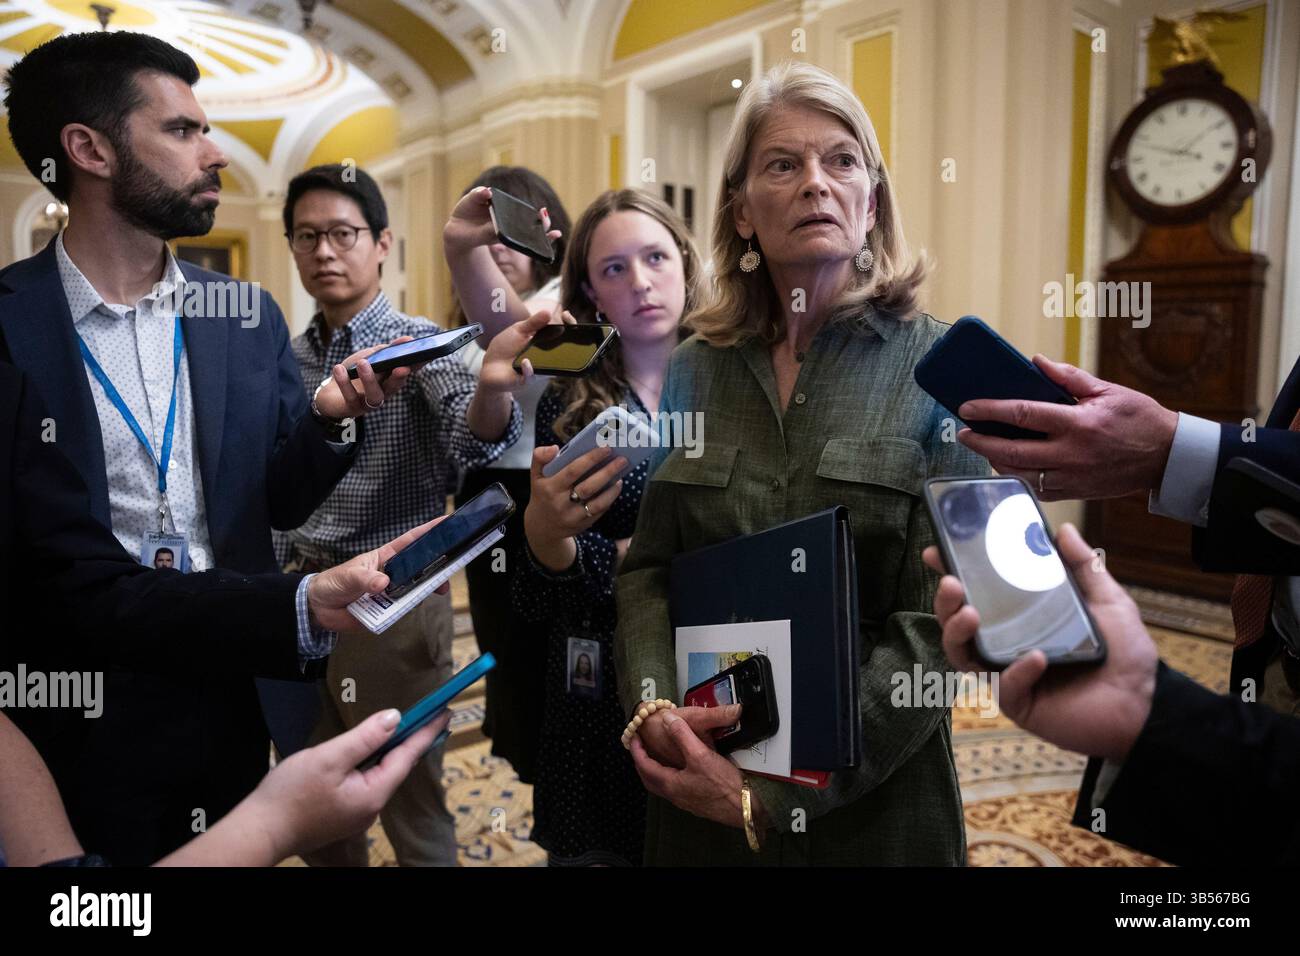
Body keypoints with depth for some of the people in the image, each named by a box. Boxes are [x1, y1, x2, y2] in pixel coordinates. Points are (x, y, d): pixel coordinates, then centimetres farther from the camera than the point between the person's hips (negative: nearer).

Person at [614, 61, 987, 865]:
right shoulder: (699, 368, 1)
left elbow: (940, 623, -13)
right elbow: (649, 568, 2)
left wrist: (779, 791, -17)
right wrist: (654, 709, -16)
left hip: (871, 793, -2)